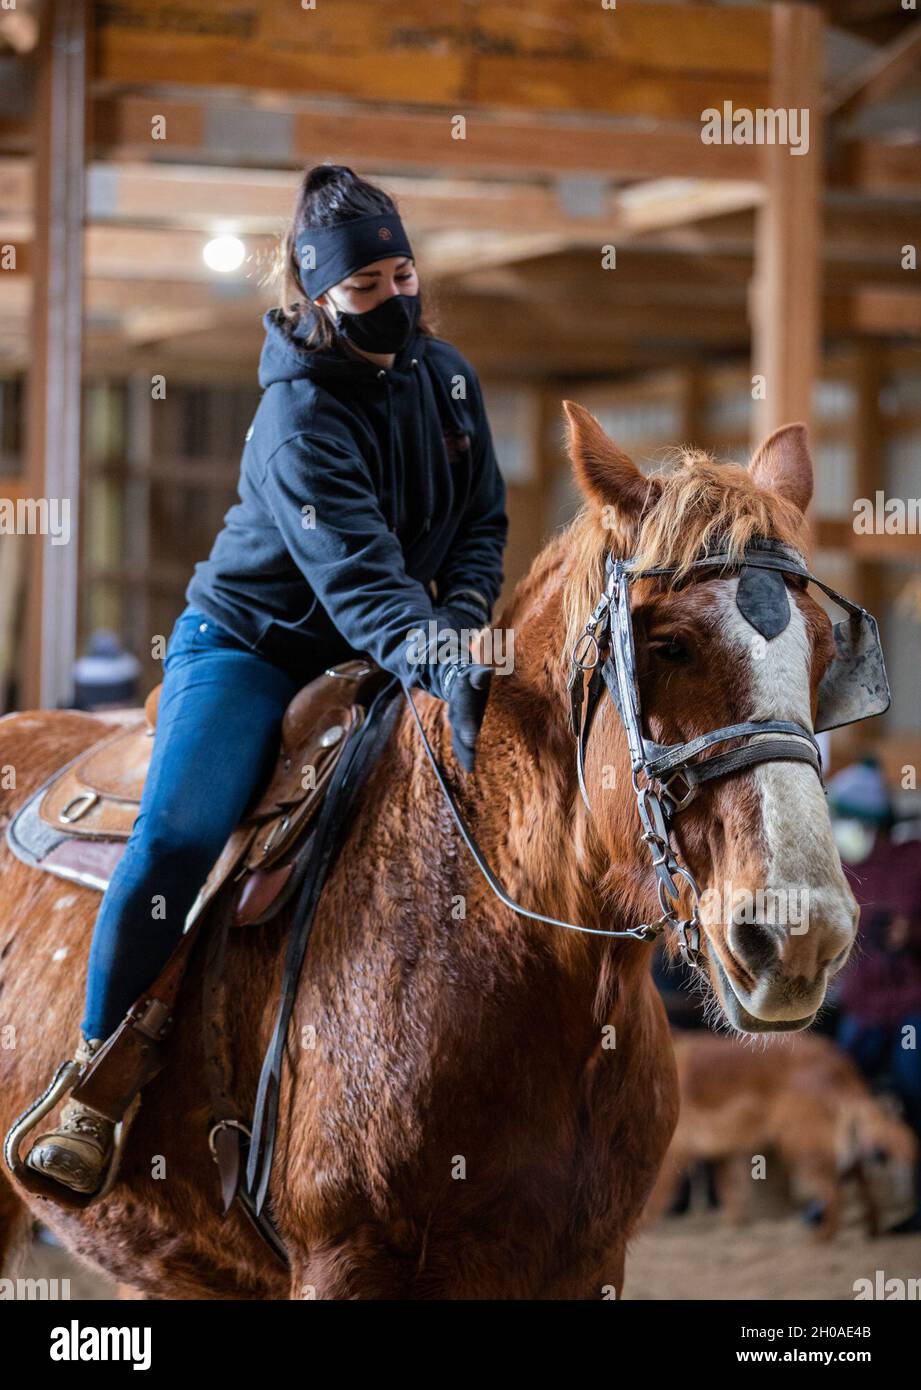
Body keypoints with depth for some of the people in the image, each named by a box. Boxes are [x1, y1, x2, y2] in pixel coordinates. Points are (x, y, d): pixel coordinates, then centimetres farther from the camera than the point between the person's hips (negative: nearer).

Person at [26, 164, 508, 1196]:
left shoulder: (446, 377, -3)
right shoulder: (298, 429, -25)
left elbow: (481, 524, 6)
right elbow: (359, 581, -36)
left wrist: (462, 622, -13)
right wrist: (443, 670, -51)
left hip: (377, 656, 7)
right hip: (247, 646, -7)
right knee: (177, 833, -27)